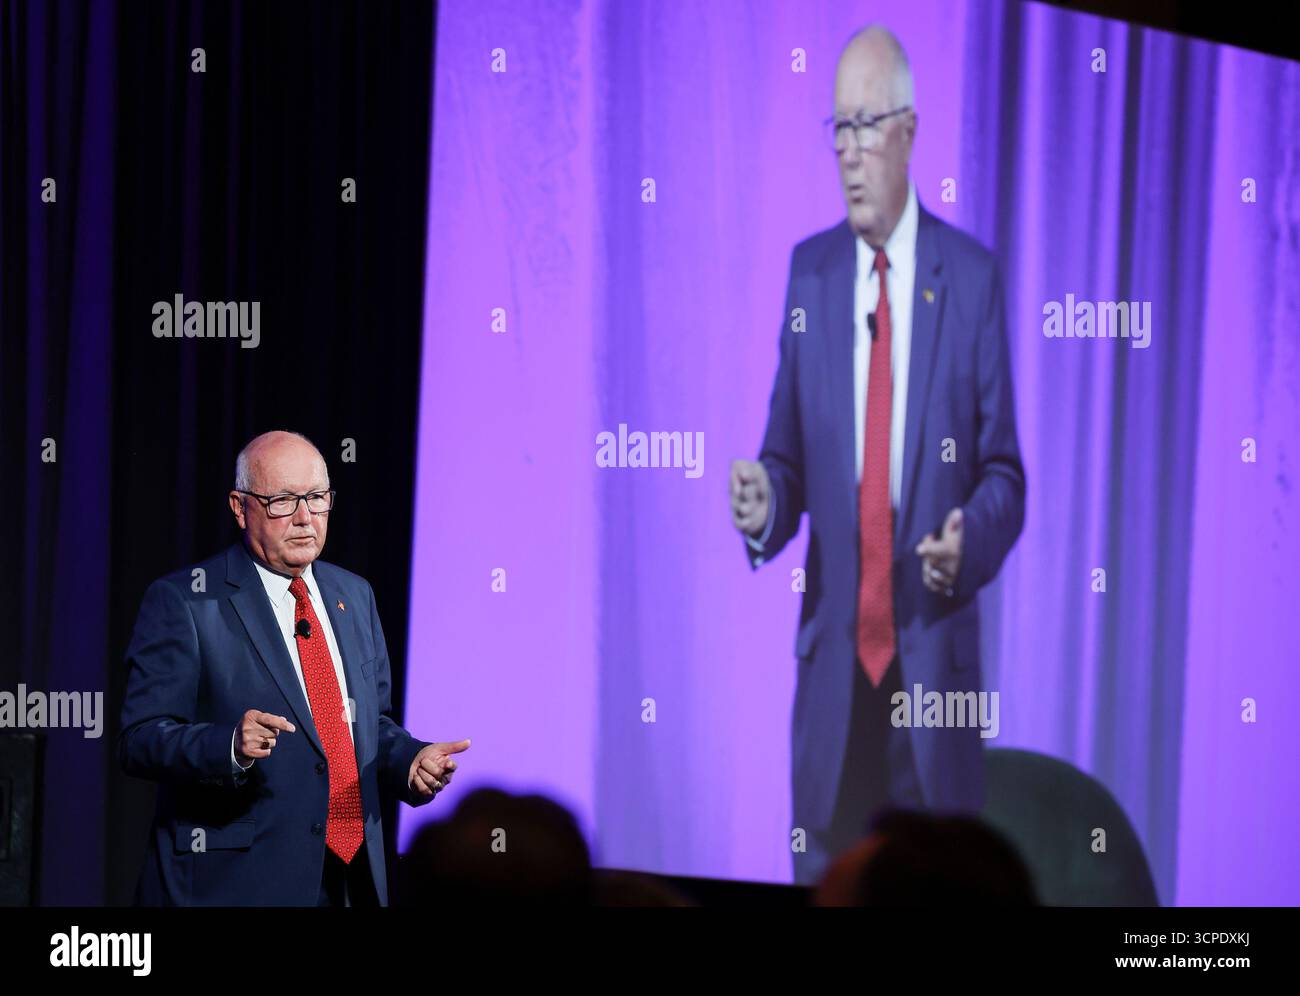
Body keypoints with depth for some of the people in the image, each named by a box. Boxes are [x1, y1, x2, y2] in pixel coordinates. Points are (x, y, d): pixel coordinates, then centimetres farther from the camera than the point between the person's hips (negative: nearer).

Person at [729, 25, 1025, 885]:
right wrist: (766, 501, -14)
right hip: (833, 660, 2)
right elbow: (789, 457, 8)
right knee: (825, 876, 8)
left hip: (935, 656, -2)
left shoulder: (971, 276, -2)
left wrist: (971, 538, -20)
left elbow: (1004, 474, 0)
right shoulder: (809, 271, 6)